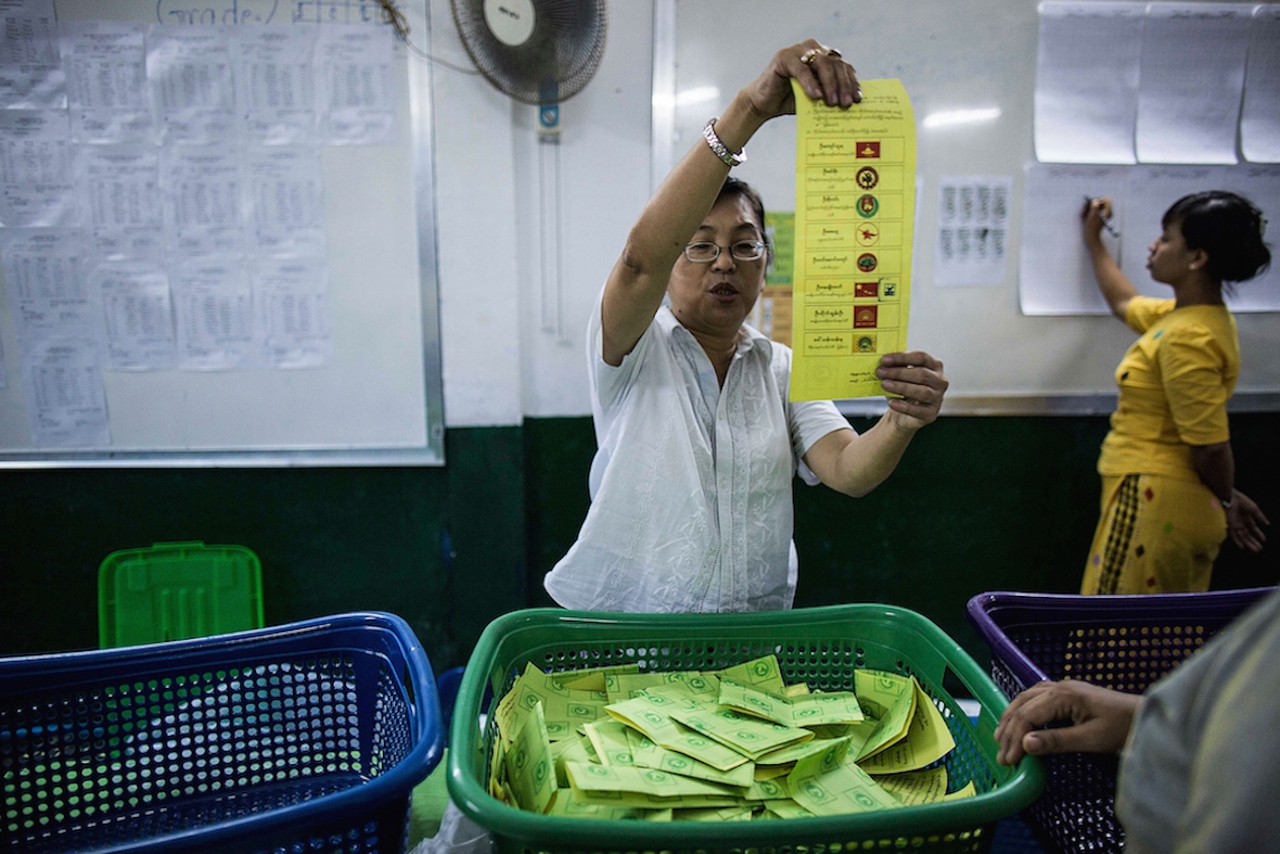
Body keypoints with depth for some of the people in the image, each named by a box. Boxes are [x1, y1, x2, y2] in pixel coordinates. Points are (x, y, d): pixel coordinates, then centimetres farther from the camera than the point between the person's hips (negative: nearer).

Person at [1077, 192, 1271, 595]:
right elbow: (1125, 304, 32)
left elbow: (1211, 446, -23)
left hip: (1155, 507, -10)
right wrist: (1093, 242, 40)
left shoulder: (1188, 338, -22)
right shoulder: (1183, 315, 10)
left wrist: (1227, 501, -4)